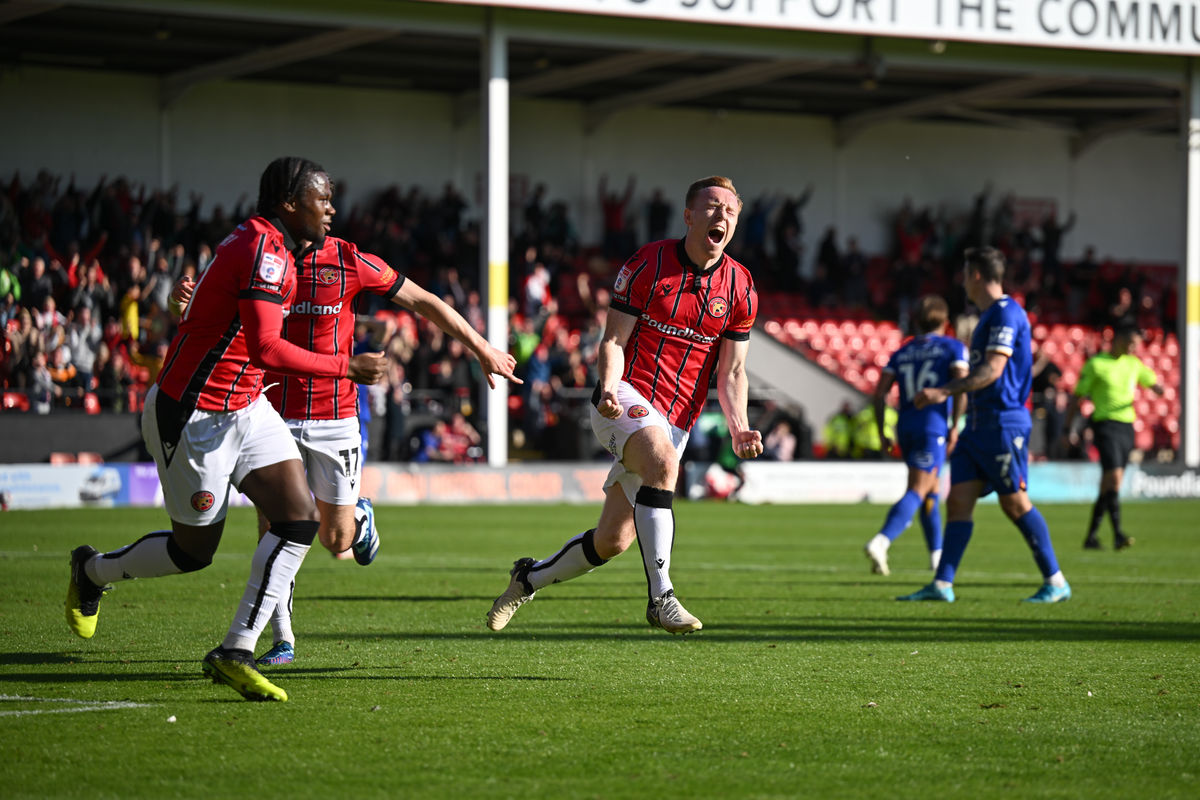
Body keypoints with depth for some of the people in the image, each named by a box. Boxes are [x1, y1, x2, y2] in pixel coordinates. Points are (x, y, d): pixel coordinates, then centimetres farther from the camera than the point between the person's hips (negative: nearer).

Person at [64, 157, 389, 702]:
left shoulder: (272, 247, 9)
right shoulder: (264, 251, -22)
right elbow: (265, 349, -32)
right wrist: (346, 368, -26)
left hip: (244, 407, 9)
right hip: (192, 415, -9)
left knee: (301, 519, -8)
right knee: (194, 550, 6)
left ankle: (236, 653, -7)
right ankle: (93, 571, 35)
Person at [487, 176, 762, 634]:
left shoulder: (740, 287, 3)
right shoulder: (647, 265, -7)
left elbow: (732, 371, 5)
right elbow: (613, 340, -5)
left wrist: (739, 429, -12)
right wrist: (608, 387, -25)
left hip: (676, 420, 5)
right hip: (627, 397, -4)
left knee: (613, 540, 5)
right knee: (661, 458, -37)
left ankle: (529, 578, 32)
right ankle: (660, 596, -38)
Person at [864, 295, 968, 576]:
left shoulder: (901, 352, 15)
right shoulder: (953, 348, 4)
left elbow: (880, 392, 7)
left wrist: (881, 432, 12)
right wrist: (955, 426, -8)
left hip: (905, 425, 5)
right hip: (933, 425, -5)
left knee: (931, 490, 21)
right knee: (917, 492, -13)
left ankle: (937, 555, 26)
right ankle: (880, 542, -33)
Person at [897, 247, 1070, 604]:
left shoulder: (1006, 313, -12)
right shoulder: (990, 315, 18)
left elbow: (992, 370, -21)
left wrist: (944, 392, -24)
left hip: (1003, 423, -10)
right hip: (978, 424, 10)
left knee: (1015, 504, -6)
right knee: (958, 501, 1)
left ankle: (1056, 582, 3)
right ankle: (942, 584, -2)